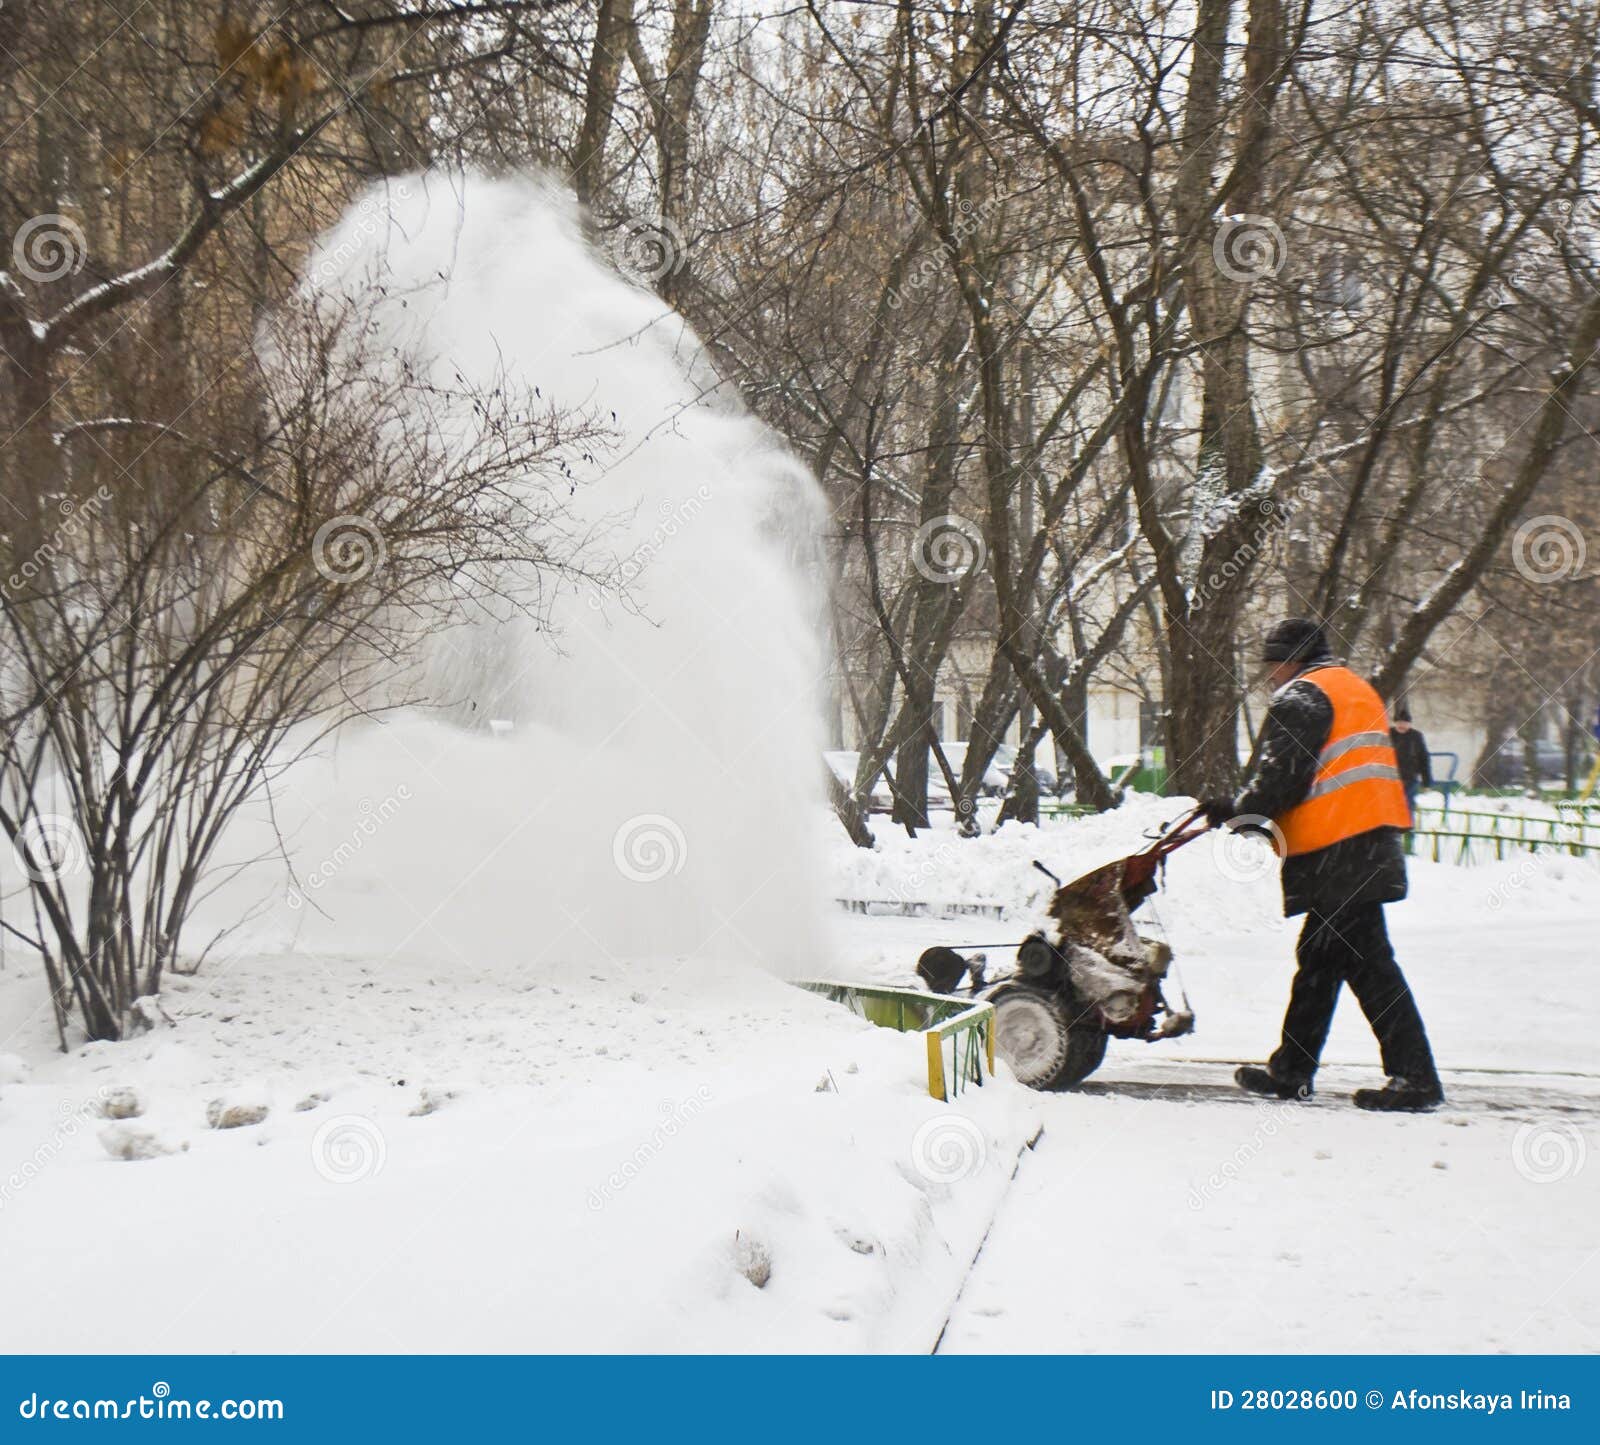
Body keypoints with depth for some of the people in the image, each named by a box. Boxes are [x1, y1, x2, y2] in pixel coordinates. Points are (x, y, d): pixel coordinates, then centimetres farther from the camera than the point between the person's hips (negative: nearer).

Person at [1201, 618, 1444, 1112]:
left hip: (1338, 852, -10)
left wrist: (1238, 810, 2)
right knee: (1318, 959, 15)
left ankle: (1415, 1076, -11)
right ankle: (1290, 1071, 22)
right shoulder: (1354, 688, 24)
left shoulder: (1300, 697, -7)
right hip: (1369, 843, 10)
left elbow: (1279, 776, -14)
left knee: (1366, 963, -10)